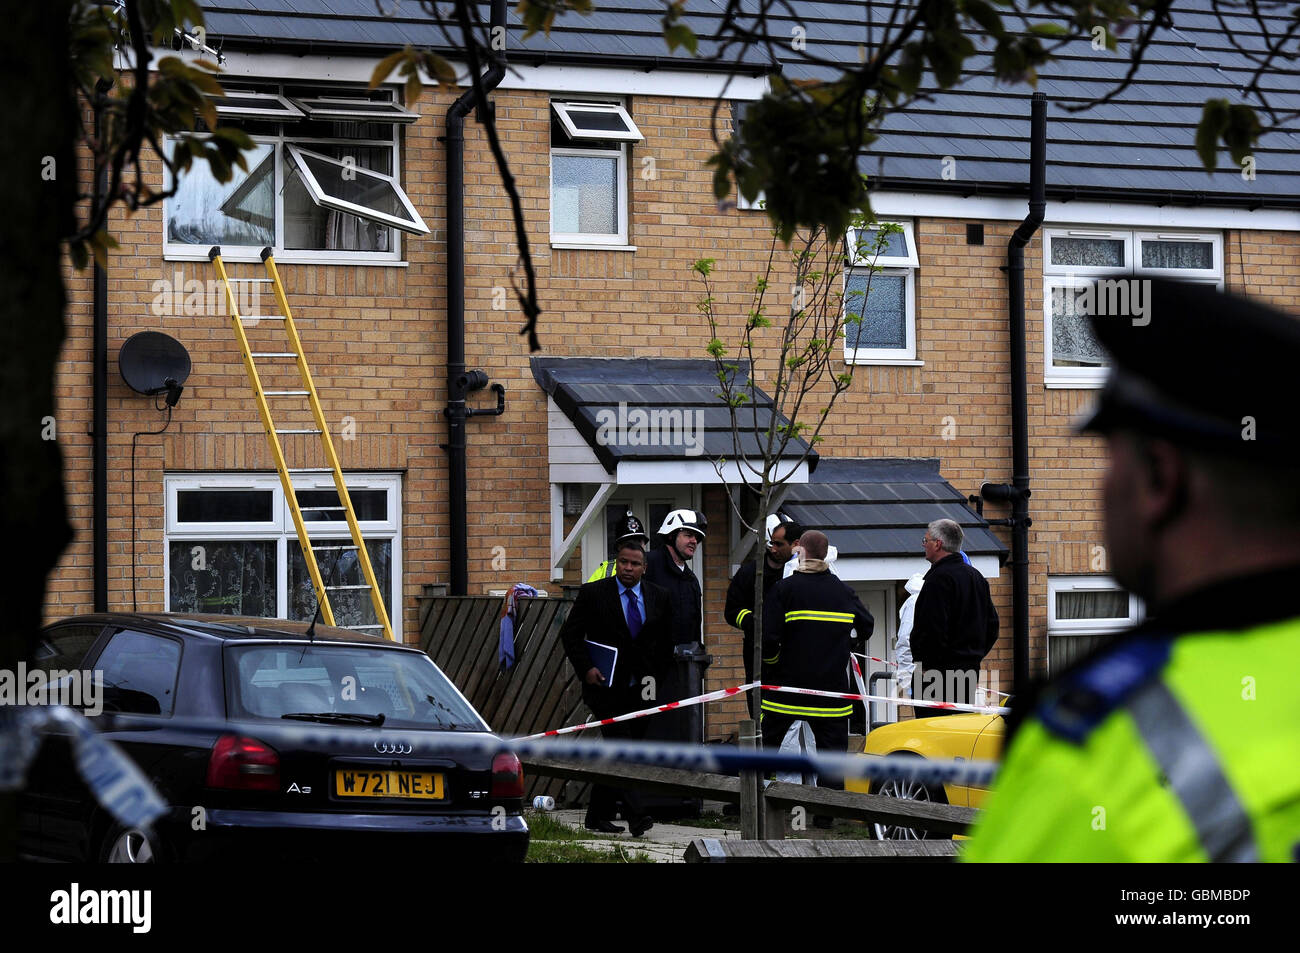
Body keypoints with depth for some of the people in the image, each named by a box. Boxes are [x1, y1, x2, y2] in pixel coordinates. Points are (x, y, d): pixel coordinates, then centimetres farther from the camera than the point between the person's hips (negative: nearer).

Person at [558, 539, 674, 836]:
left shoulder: (658, 598, 8)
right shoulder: (593, 593, -3)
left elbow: (666, 642, 17)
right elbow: (570, 634, 0)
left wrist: (654, 675, 7)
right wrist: (585, 669, -10)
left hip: (639, 688, 4)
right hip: (605, 686, -4)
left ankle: (598, 817, 16)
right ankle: (636, 816, -22)